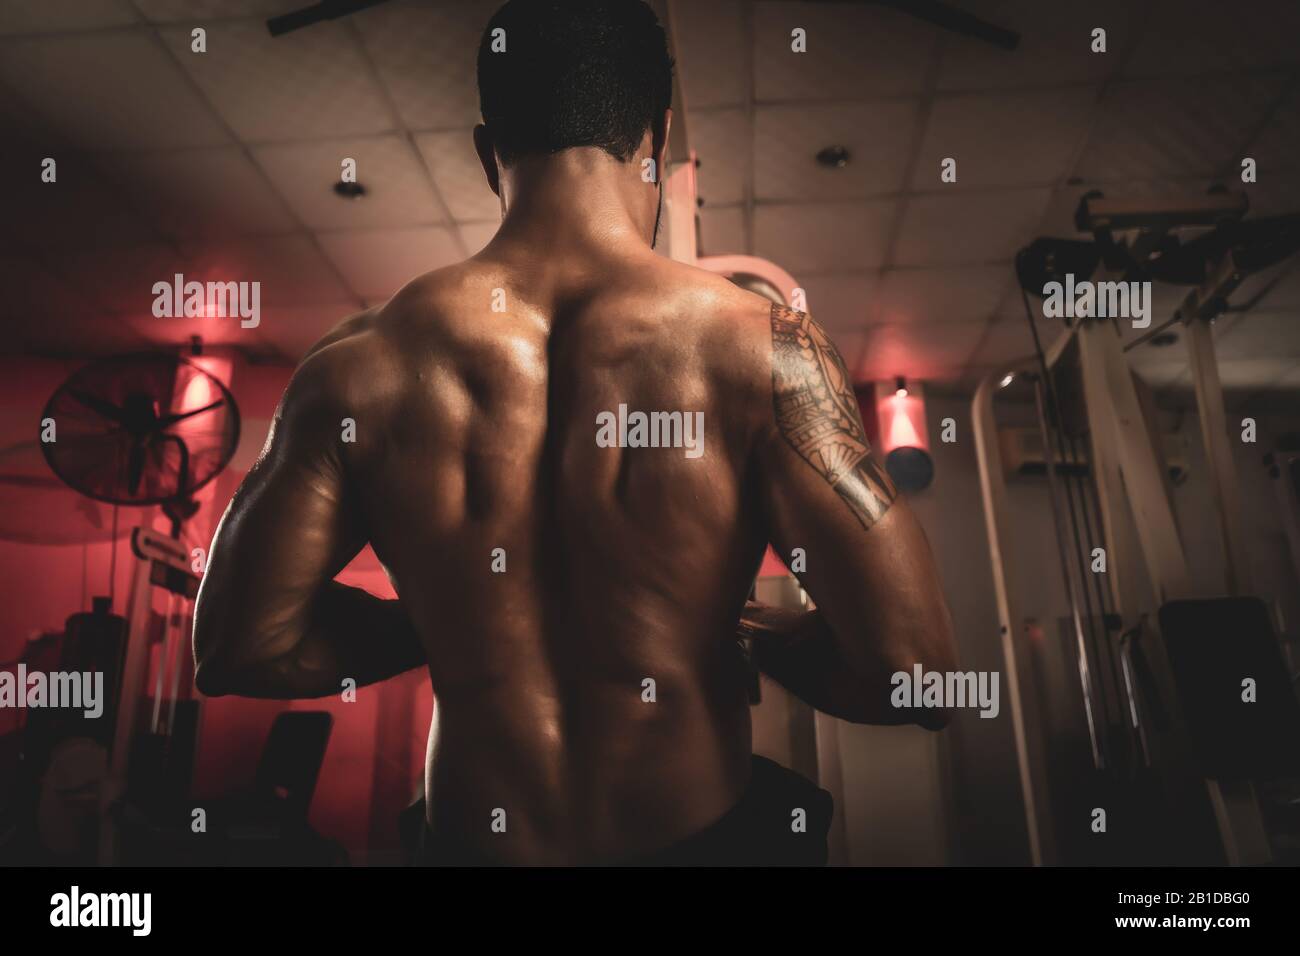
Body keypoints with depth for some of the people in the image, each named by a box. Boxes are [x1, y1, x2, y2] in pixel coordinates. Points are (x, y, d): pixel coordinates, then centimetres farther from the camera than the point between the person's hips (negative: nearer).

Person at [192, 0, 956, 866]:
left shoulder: (361, 365, -13)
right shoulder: (759, 347, -20)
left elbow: (243, 647, -5)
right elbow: (911, 669, -20)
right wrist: (746, 633, -2)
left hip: (476, 837, 3)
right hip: (700, 833, -1)